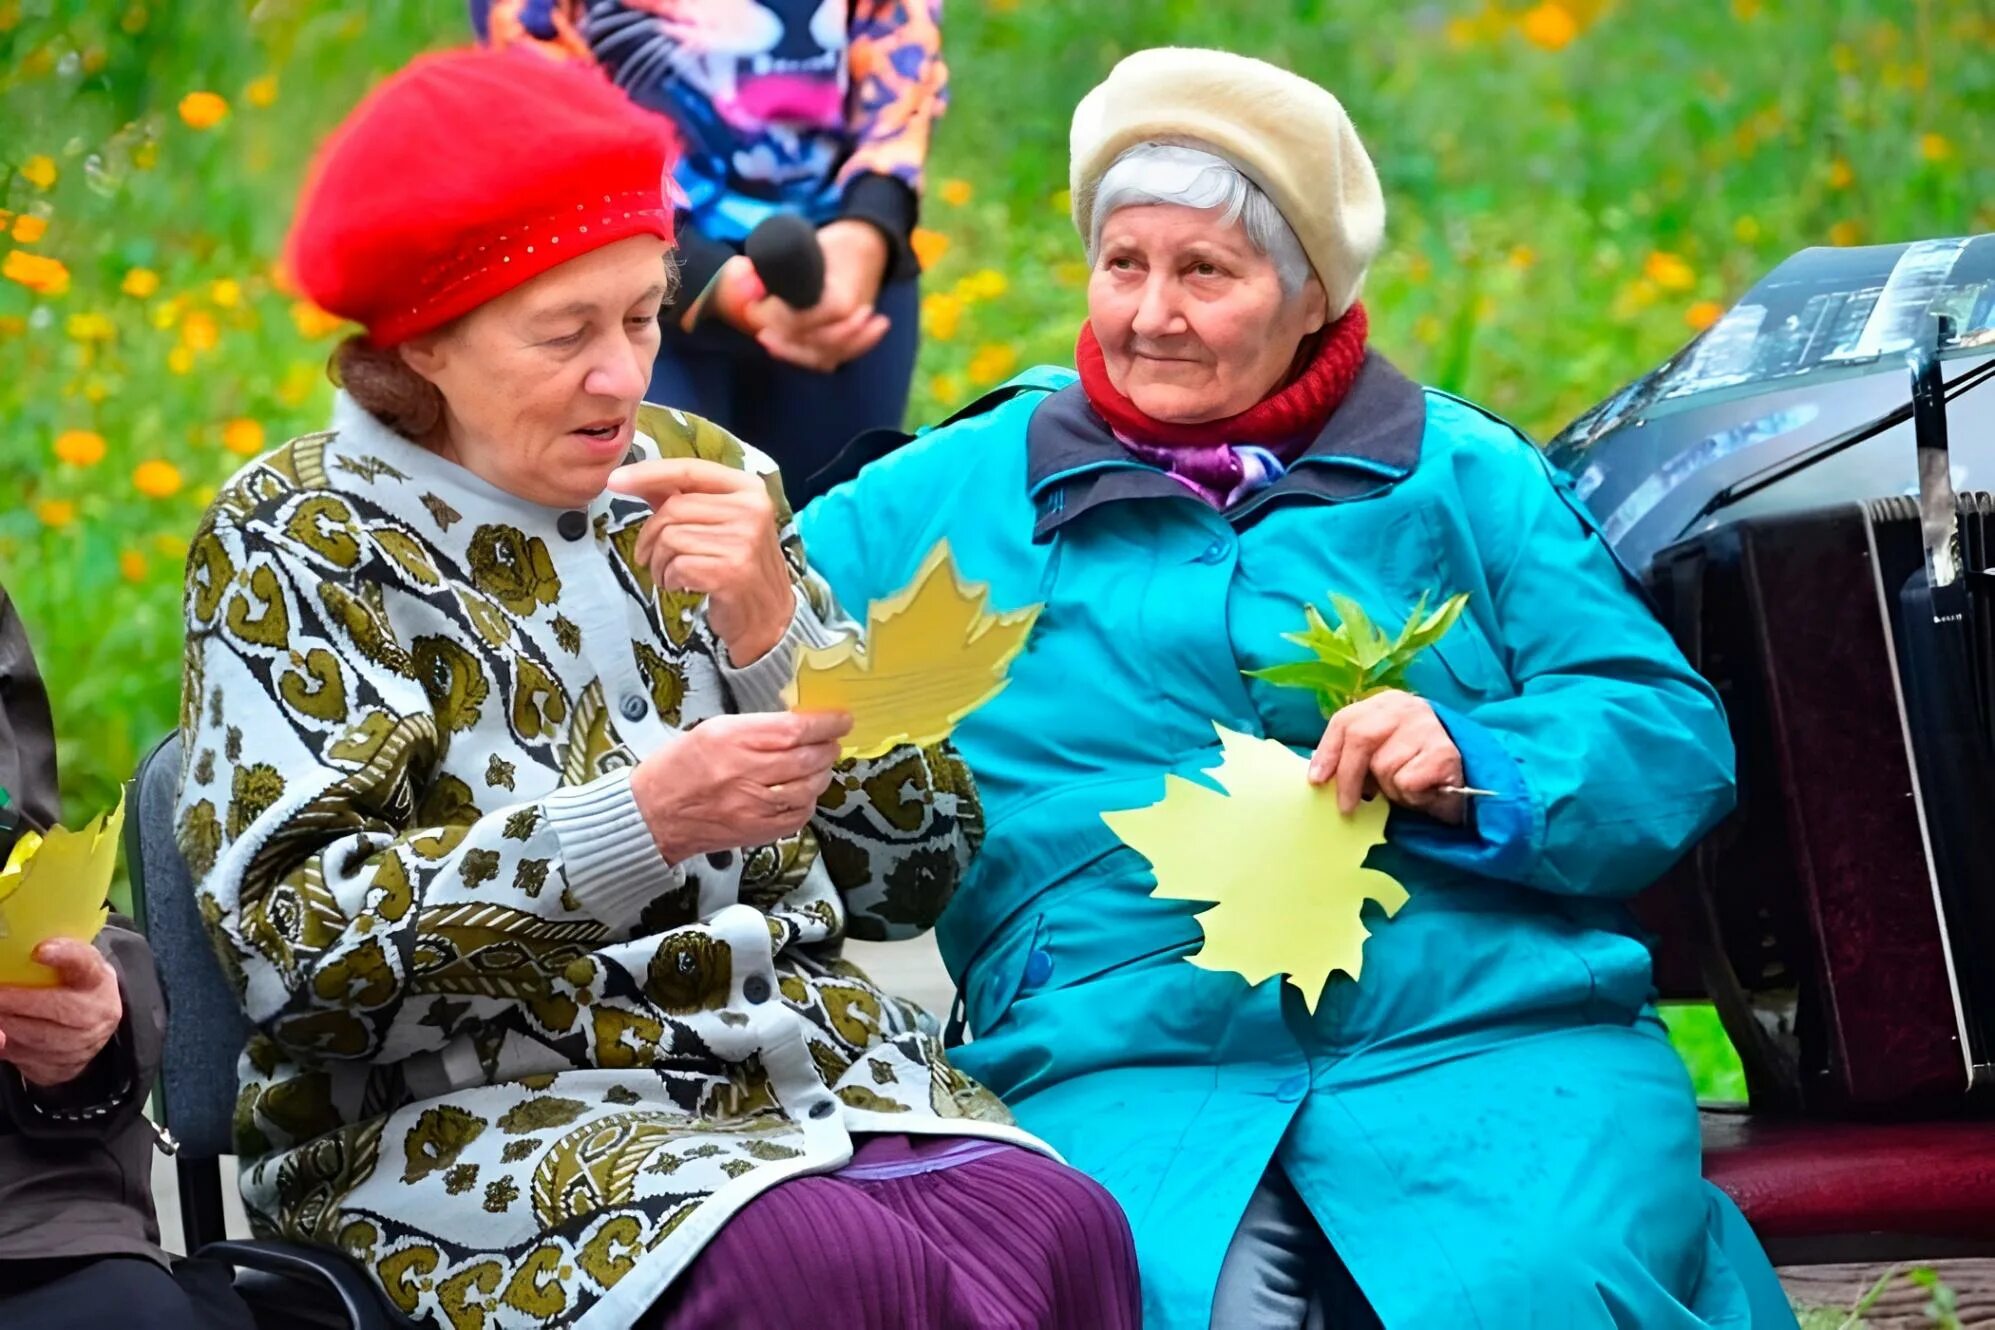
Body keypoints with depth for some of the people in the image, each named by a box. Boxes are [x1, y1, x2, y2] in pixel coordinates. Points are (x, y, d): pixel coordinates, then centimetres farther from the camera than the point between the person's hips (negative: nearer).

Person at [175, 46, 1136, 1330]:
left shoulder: (700, 483, 13)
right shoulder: (295, 538, 1)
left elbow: (915, 874, 10)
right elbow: (287, 934, -12)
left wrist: (771, 629, -8)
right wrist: (638, 822, -24)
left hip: (800, 1063, 4)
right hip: (471, 1110, -4)